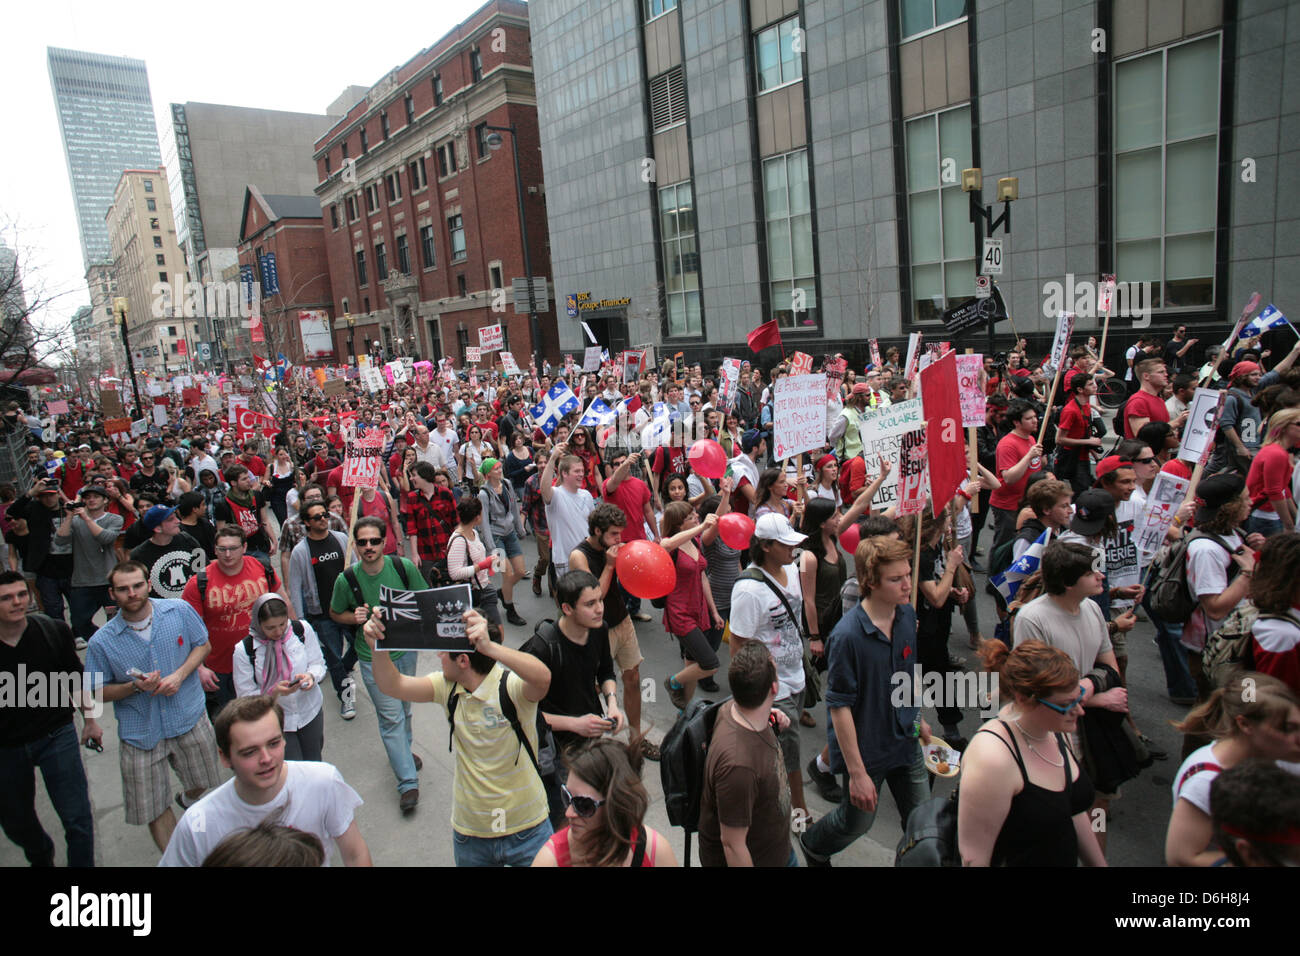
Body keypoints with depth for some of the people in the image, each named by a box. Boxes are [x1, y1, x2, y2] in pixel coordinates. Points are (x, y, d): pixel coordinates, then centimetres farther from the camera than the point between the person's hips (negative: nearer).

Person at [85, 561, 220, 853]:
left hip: (189, 718, 1)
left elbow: (203, 645, 4)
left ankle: (188, 801, 58)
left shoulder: (179, 611, -9)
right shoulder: (101, 642, -11)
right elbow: (98, 692, 0)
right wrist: (135, 687, -19)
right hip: (141, 731, -1)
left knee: (200, 782, 21)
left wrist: (179, 675, -13)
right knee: (155, 809, 6)